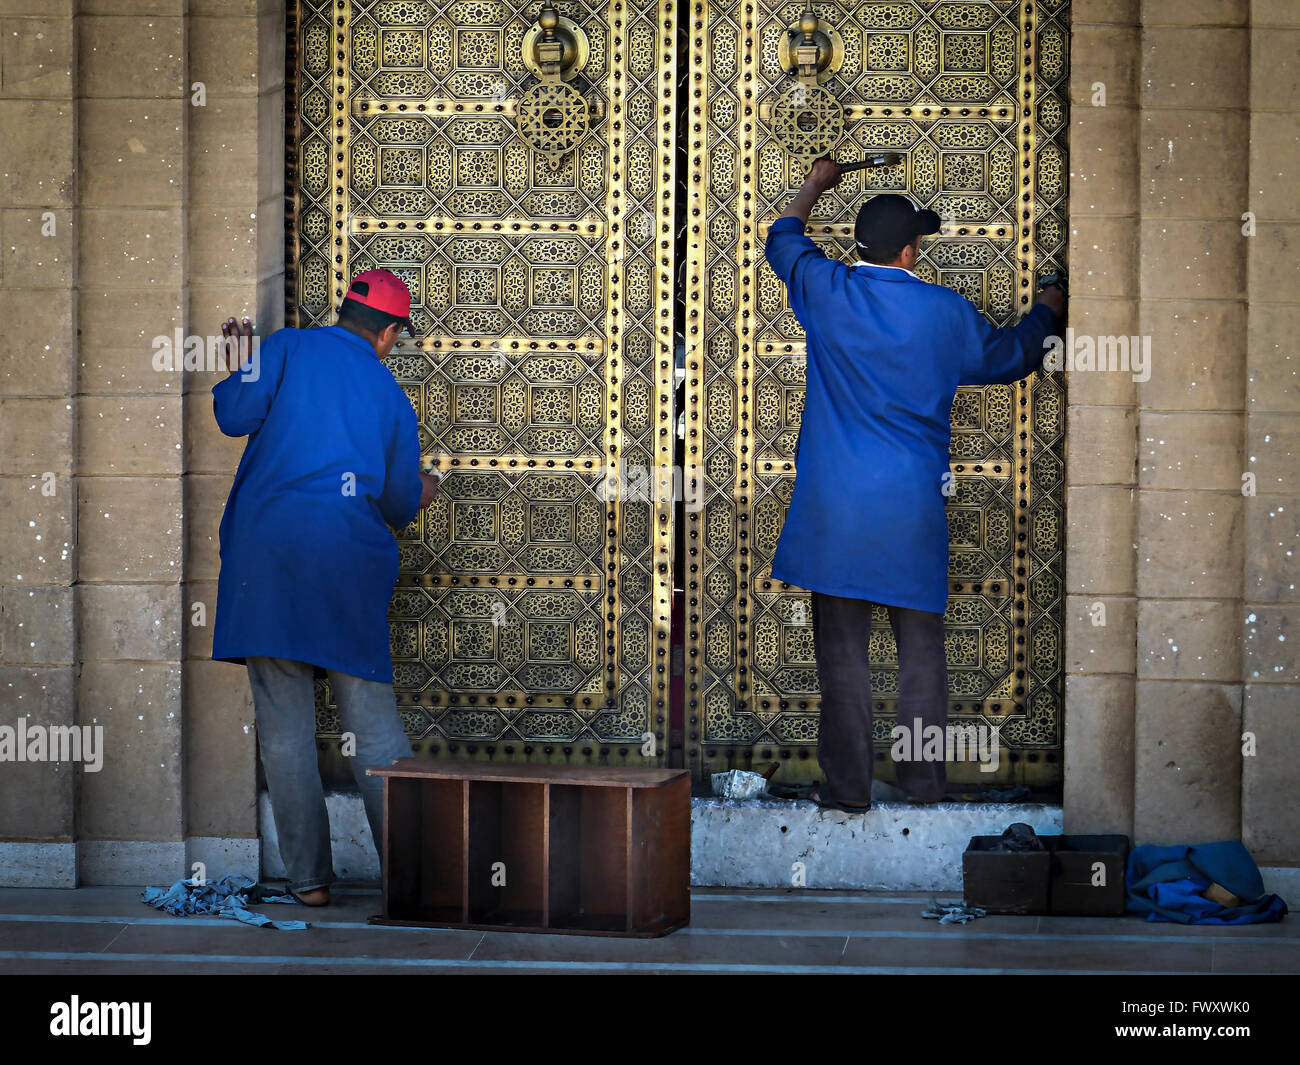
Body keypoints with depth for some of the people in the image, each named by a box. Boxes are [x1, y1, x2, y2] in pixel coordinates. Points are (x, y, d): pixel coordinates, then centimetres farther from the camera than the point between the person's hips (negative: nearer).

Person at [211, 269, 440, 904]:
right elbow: (400, 506, 17)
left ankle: (309, 876, 3)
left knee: (284, 729, 3)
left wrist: (239, 373, 18)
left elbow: (234, 415, -3)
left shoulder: (290, 347, 5)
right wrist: (420, 495, 41)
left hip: (269, 558, -1)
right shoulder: (391, 396, 13)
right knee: (376, 728, 5)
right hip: (350, 566, 1)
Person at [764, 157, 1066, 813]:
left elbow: (783, 241, 22)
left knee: (842, 646, 2)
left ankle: (849, 785, 3)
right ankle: (923, 783, 13)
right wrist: (1044, 313, 40)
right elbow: (1008, 357, 19)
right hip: (914, 506, 1)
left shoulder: (827, 291, 0)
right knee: (922, 647, 9)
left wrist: (815, 186, 40)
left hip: (835, 505, 0)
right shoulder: (947, 313, 0)